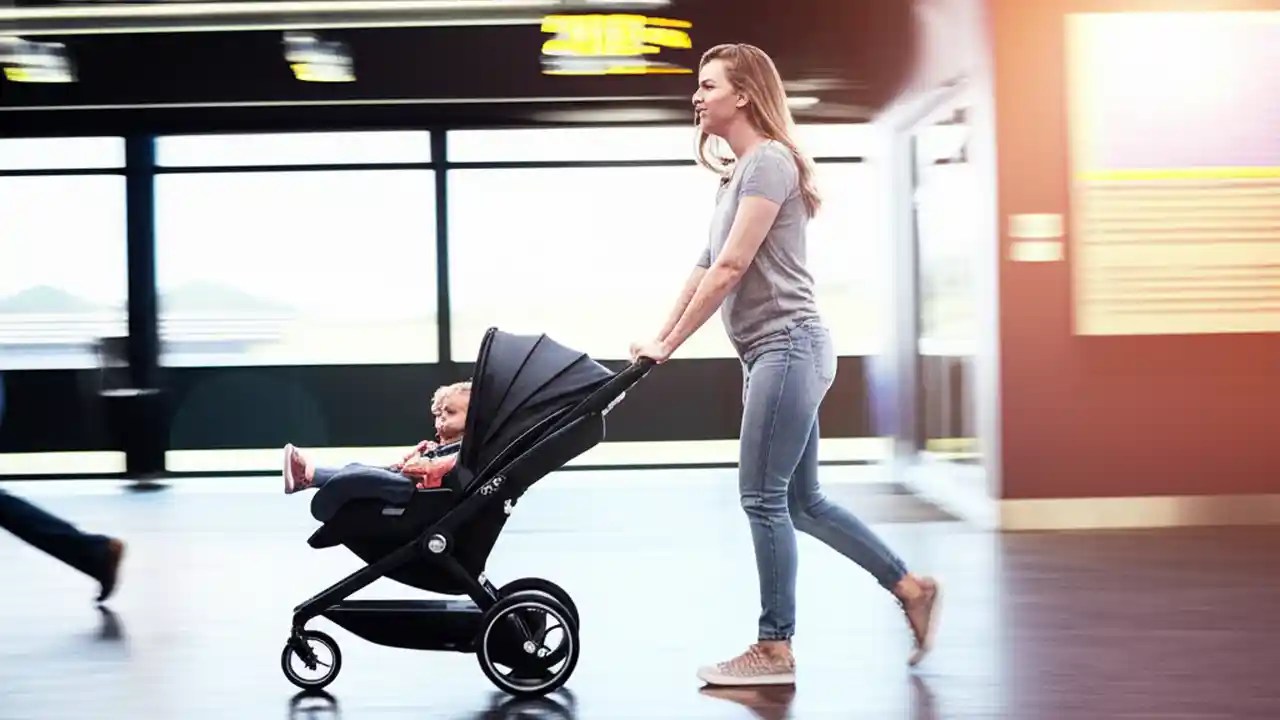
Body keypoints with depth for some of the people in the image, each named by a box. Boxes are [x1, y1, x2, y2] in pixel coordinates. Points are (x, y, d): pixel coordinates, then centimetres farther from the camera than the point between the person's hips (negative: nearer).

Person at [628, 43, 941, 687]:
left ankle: (774, 651, -1)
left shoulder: (769, 161, -11)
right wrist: (656, 339, 12)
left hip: (788, 345, -10)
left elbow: (731, 269, -17)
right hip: (772, 353, 10)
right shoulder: (740, 171, 19)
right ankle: (911, 588, 20)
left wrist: (670, 345, -14)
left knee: (763, 498, -7)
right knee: (801, 501, 12)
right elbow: (705, 268, 18)